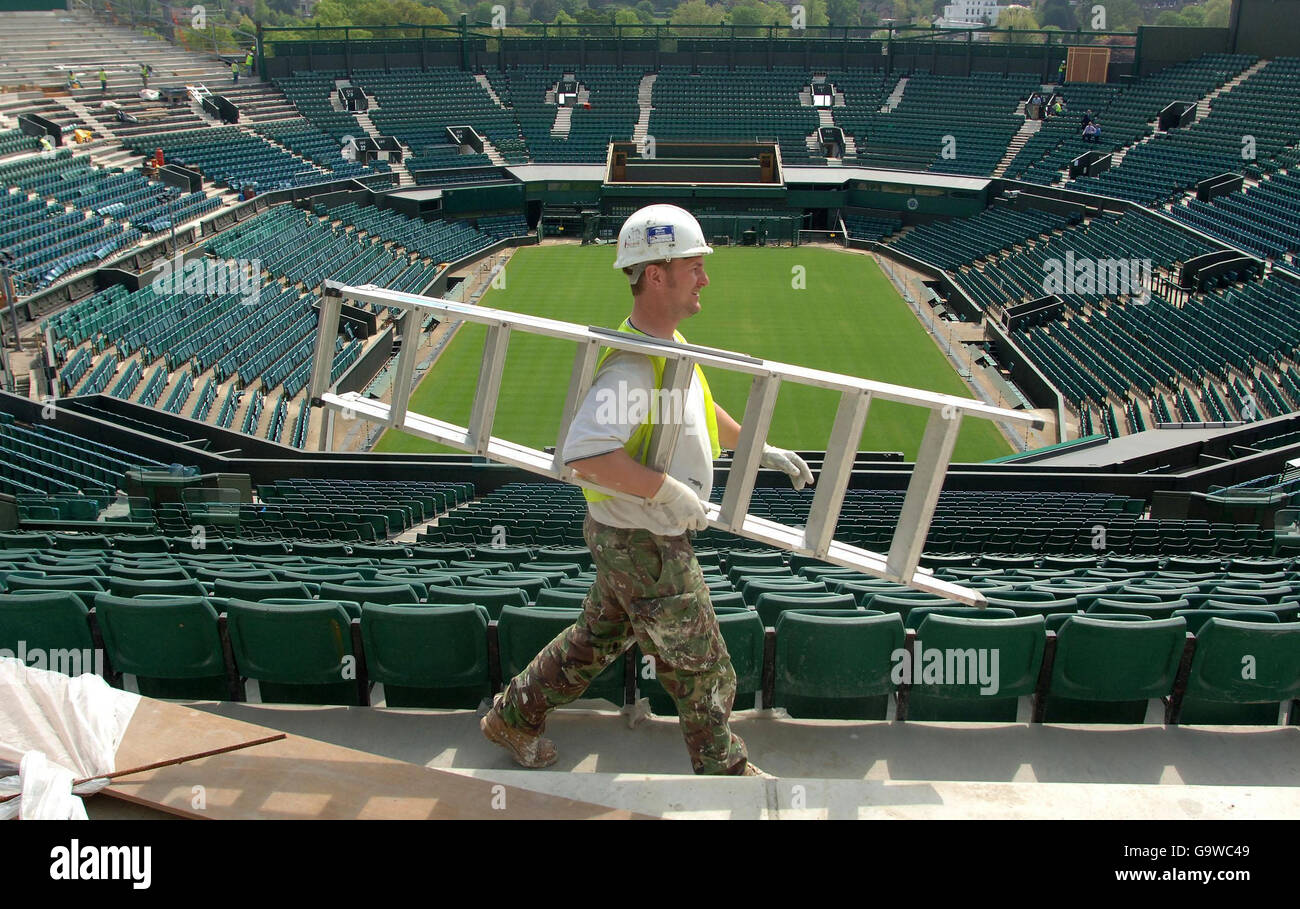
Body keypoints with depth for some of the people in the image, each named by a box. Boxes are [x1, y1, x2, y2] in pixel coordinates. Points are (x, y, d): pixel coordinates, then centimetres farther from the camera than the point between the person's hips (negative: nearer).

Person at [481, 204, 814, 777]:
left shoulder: (669, 343, 5)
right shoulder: (633, 363, -29)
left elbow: (701, 409, 24)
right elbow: (583, 454, -38)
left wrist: (760, 449, 22)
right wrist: (668, 489, -34)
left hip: (629, 535, 10)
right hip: (645, 545, -10)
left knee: (598, 637, 25)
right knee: (702, 670, 8)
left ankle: (514, 719, 40)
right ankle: (724, 772, 28)